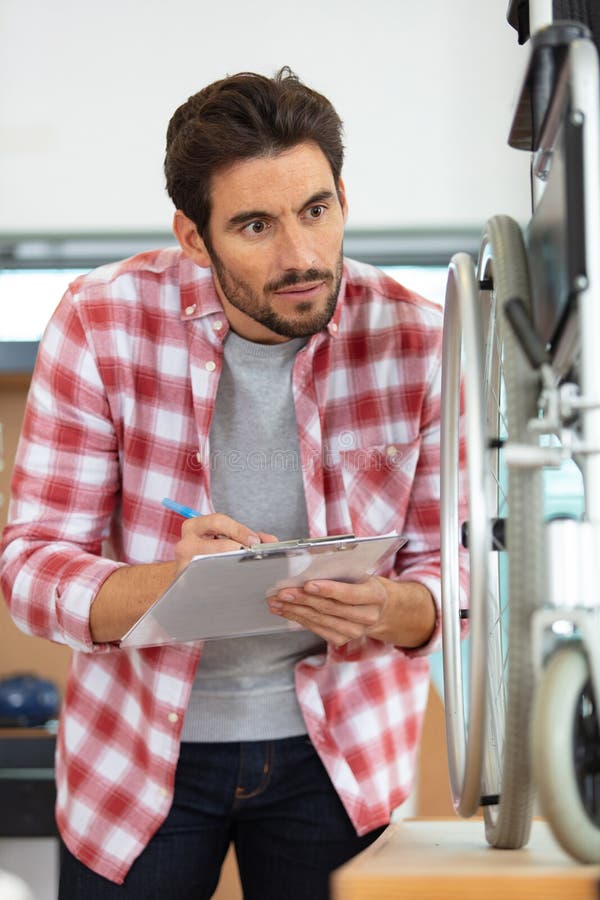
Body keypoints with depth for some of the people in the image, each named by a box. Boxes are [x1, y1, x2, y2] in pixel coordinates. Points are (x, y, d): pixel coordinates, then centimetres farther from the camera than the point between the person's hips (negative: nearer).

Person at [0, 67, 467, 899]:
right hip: (140, 744, 0)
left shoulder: (416, 340, -13)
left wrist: (385, 609, -29)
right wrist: (168, 582, -35)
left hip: (336, 746, 1)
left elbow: (450, 573, -5)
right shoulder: (104, 323, -15)